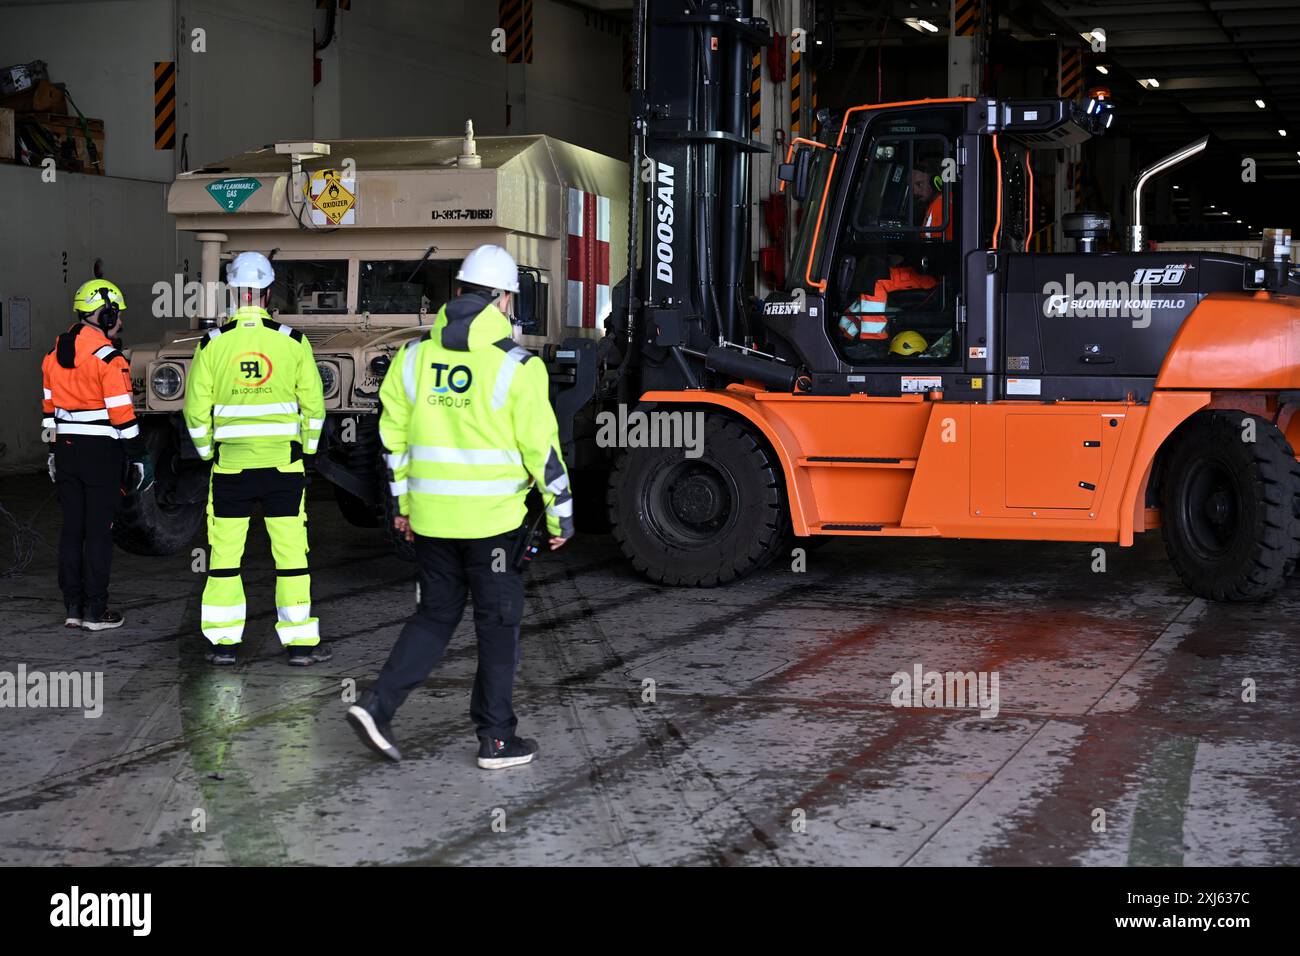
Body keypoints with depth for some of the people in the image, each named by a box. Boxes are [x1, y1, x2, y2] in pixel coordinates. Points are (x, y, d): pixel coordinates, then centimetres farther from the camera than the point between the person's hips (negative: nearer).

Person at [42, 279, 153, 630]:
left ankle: (72, 607, 16)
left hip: (66, 447, 7)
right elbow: (121, 414, -15)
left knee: (71, 529, 12)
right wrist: (138, 456, -8)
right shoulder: (108, 358, -14)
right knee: (99, 531, -1)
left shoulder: (55, 354, 9)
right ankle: (94, 612, 2)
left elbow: (50, 408, 14)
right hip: (101, 452, -7)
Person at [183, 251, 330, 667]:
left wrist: (208, 452, 15)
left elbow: (196, 408, 1)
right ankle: (300, 641, 6)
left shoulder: (213, 343, -2)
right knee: (291, 551, 4)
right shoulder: (292, 340, -2)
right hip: (283, 463, 0)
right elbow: (313, 403, 0)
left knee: (225, 552, 9)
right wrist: (305, 449, 14)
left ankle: (223, 640, 13)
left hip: (230, 465, 0)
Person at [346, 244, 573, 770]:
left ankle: (378, 704, 4)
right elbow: (541, 447, -9)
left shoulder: (413, 356, 4)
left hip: (430, 516, 5)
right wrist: (560, 514, 0)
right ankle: (496, 738, 13)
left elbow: (394, 435, 10)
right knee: (498, 623, 7)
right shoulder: (516, 366, -11)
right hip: (492, 517, -5)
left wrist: (403, 501, 20)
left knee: (436, 613, 18)